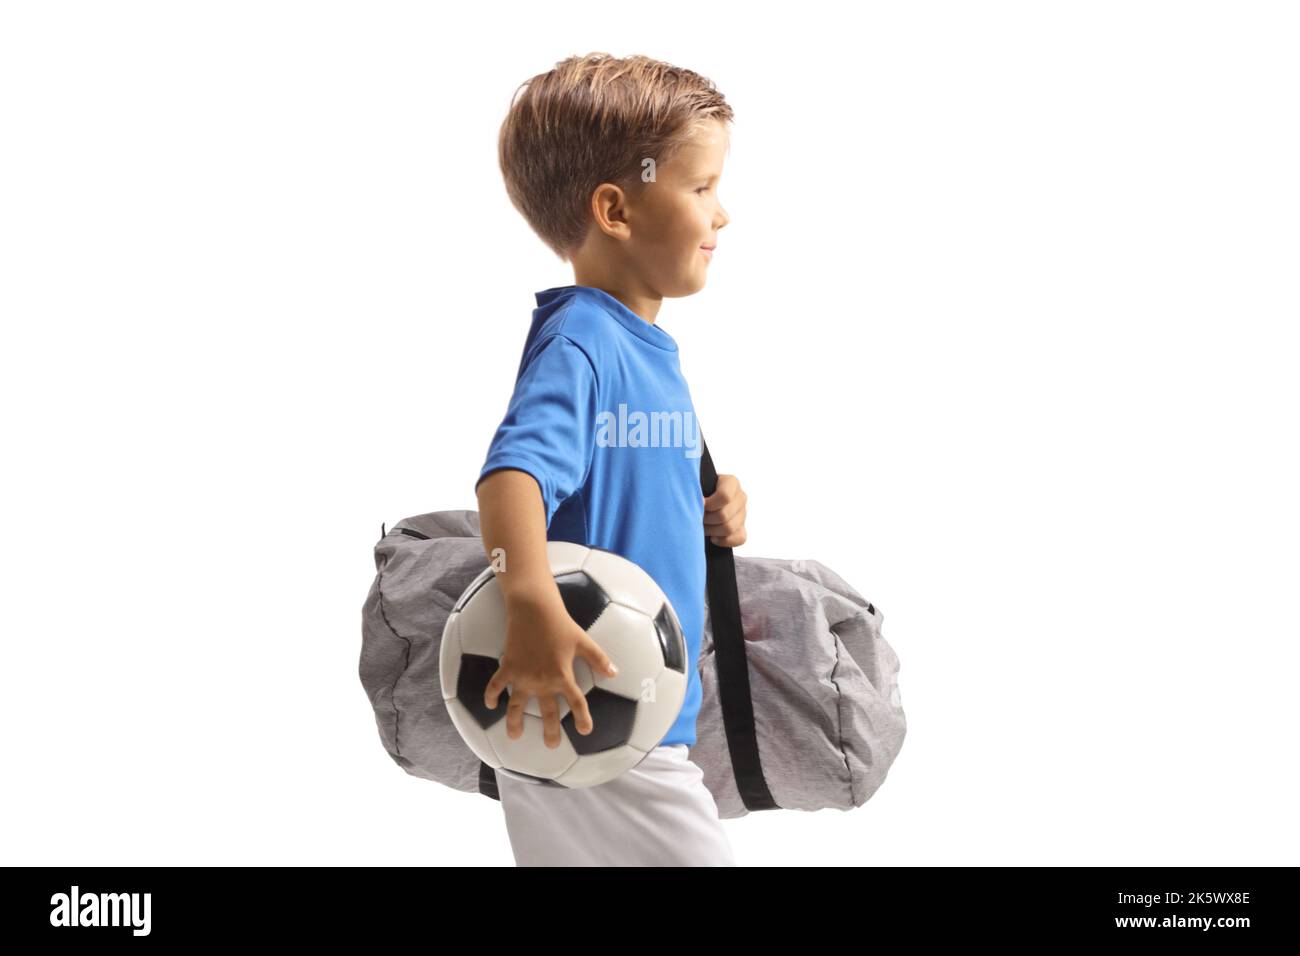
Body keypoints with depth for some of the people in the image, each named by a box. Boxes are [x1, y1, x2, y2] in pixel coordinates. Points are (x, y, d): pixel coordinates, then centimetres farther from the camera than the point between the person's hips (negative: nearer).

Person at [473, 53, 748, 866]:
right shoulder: (578, 343, -18)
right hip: (584, 723, -9)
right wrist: (531, 603, -52)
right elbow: (516, 470, -35)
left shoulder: (650, 347, 12)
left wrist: (712, 510, 6)